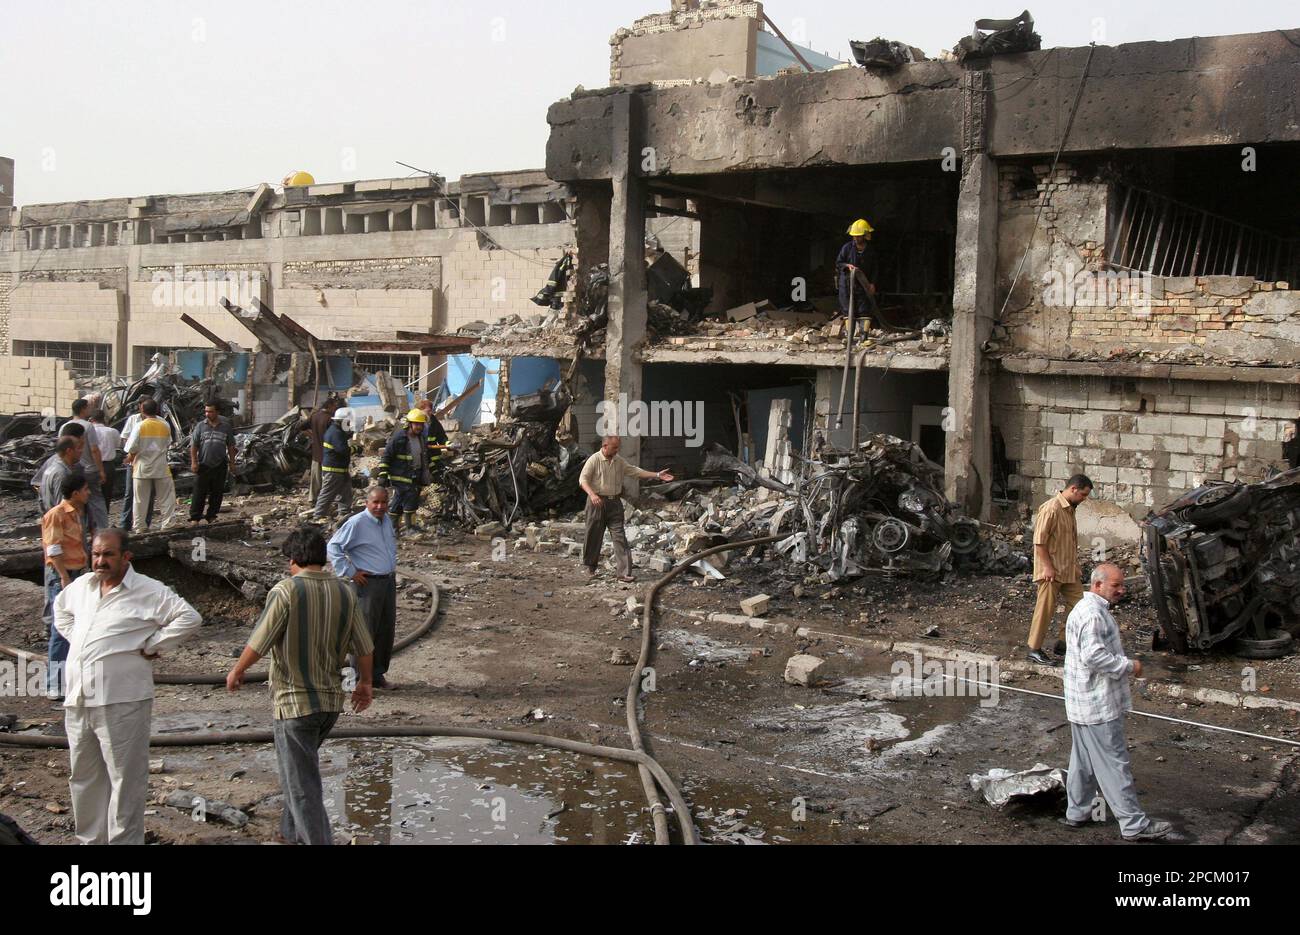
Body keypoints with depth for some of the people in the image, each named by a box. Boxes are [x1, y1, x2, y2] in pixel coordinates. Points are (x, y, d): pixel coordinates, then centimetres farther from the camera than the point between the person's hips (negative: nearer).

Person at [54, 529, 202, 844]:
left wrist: (152, 646, -12)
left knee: (125, 780, -2)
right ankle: (90, 839, 29)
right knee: (83, 777, 17)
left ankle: (124, 840, 6)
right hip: (77, 701, 7)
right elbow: (61, 608, 34)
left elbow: (189, 617, -15)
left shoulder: (149, 591, -8)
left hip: (121, 702, -7)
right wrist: (74, 638, 17)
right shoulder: (82, 585, 13)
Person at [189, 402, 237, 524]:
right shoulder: (200, 426, 3)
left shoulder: (226, 427, 5)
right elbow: (194, 445, 4)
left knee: (217, 493, 6)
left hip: (220, 465, 1)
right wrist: (194, 462, -4)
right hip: (203, 464, -1)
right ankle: (195, 517, 1)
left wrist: (232, 461, 8)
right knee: (199, 492, -3)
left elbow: (231, 446, 11)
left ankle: (212, 516, 17)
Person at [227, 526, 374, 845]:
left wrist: (236, 672, 5)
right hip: (332, 699, 7)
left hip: (295, 701, -7)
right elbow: (364, 647, 5)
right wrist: (365, 682, 22)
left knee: (302, 785, 1)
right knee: (301, 768, 27)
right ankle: (292, 832, 40)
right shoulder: (345, 592, 1)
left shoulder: (286, 591, -16)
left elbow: (258, 643, -13)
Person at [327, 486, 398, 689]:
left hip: (389, 581, 8)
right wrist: (350, 572, -15)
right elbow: (333, 547, -15)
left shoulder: (386, 520, 10)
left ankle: (378, 674, 23)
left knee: (387, 630, 12)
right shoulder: (356, 523, -14)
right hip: (368, 583, -8)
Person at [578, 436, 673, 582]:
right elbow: (583, 479, -13)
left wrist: (657, 475, 13)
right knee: (594, 536, 4)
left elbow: (634, 470, 17)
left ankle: (624, 573, -7)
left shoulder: (619, 460, 11)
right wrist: (592, 494, -30)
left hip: (614, 503, 4)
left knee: (619, 537, -3)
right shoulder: (594, 460, -7)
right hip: (597, 502, -4)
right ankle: (590, 567, 24)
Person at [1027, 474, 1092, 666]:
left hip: (1068, 569, 9)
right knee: (1045, 609, -2)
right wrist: (1047, 567, -21)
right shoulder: (1051, 509, -18)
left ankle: (1065, 643, 20)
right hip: (1051, 571, -9)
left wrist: (1076, 567, 21)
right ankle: (1034, 650, 8)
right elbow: (1039, 540, -20)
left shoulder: (1070, 509, 11)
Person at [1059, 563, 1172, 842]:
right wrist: (1129, 666, -18)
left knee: (1084, 760, 18)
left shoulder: (1090, 609, 14)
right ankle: (1134, 825, 3)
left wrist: (1124, 664, 14)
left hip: (1084, 703, 11)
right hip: (1098, 705, -11)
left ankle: (1076, 813, 28)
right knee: (1114, 763, -3)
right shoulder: (1092, 615, -22)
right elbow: (1094, 656, -29)